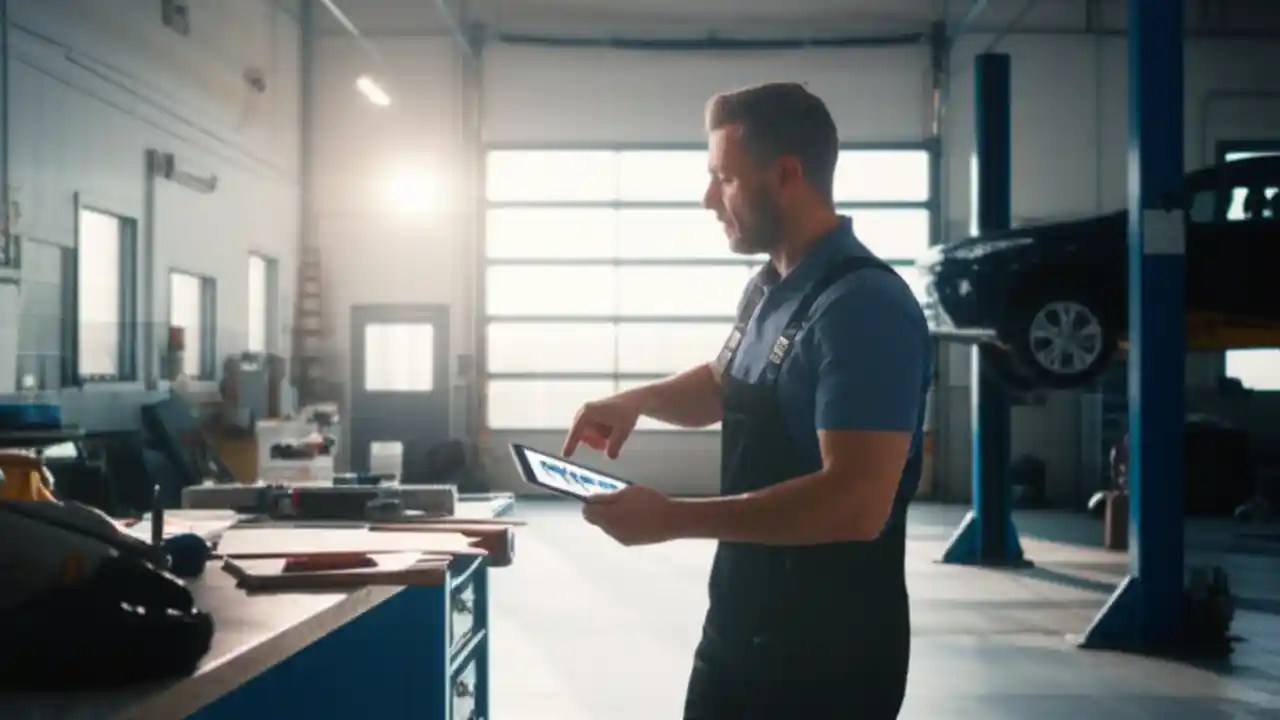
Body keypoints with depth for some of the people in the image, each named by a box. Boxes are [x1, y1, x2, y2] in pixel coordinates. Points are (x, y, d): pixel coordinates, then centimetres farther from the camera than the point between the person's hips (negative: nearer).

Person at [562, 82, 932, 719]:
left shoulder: (865, 307, -22)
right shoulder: (769, 288, 7)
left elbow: (856, 502, -30)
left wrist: (673, 518, -28)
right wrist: (638, 400, 6)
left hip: (831, 648, -8)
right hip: (739, 625, 9)